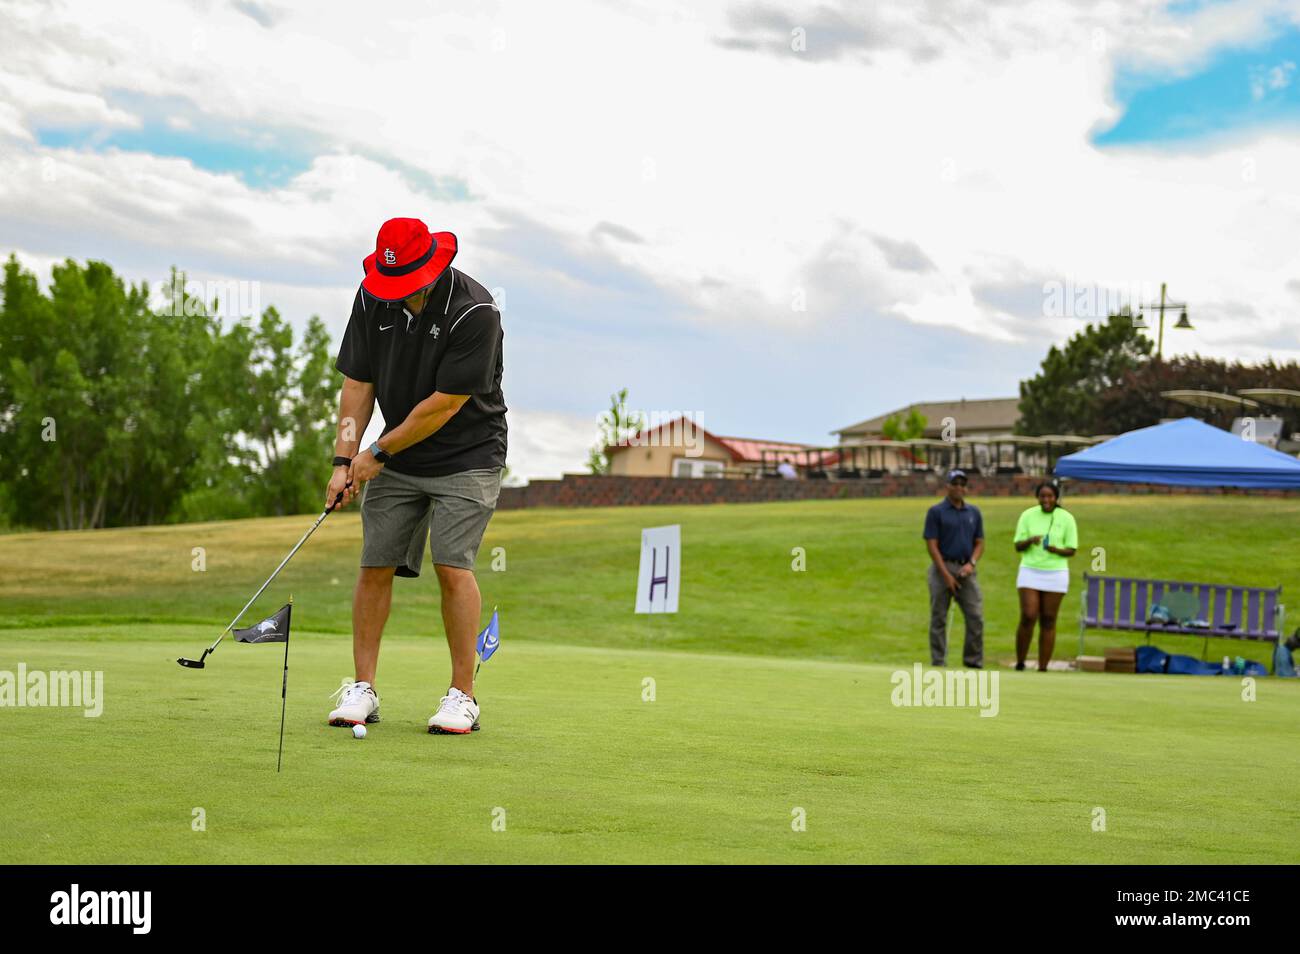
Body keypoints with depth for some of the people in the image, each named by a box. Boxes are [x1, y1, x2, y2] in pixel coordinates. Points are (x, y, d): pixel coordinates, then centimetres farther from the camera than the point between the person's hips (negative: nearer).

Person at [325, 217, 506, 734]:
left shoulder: (474, 311, -24)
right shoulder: (372, 298, -5)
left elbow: (445, 405, -21)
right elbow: (358, 385, 1)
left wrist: (379, 452, -13)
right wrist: (344, 461, -7)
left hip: (466, 455, -5)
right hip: (396, 458, 5)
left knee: (452, 566, -14)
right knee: (375, 566, 0)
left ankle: (463, 696, -5)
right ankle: (362, 689, 9)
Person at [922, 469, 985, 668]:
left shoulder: (974, 512, 12)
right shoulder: (936, 512, -1)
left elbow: (979, 543, 13)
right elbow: (932, 545, -6)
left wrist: (971, 563, -7)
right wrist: (946, 575, -13)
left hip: (966, 570, 3)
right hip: (943, 568, -3)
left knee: (976, 617, -4)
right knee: (939, 618, 2)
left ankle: (974, 662, 4)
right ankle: (939, 664, 7)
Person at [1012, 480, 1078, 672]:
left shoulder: (1066, 518, 0)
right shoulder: (1028, 516, 2)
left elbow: (1071, 550, 1)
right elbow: (1018, 546, 2)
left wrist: (1057, 550, -20)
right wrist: (1029, 541, -20)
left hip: (1055, 573, 0)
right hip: (1030, 571, 0)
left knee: (1048, 622, 1)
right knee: (1028, 618, -10)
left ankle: (1042, 670, 6)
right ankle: (1019, 664, 5)